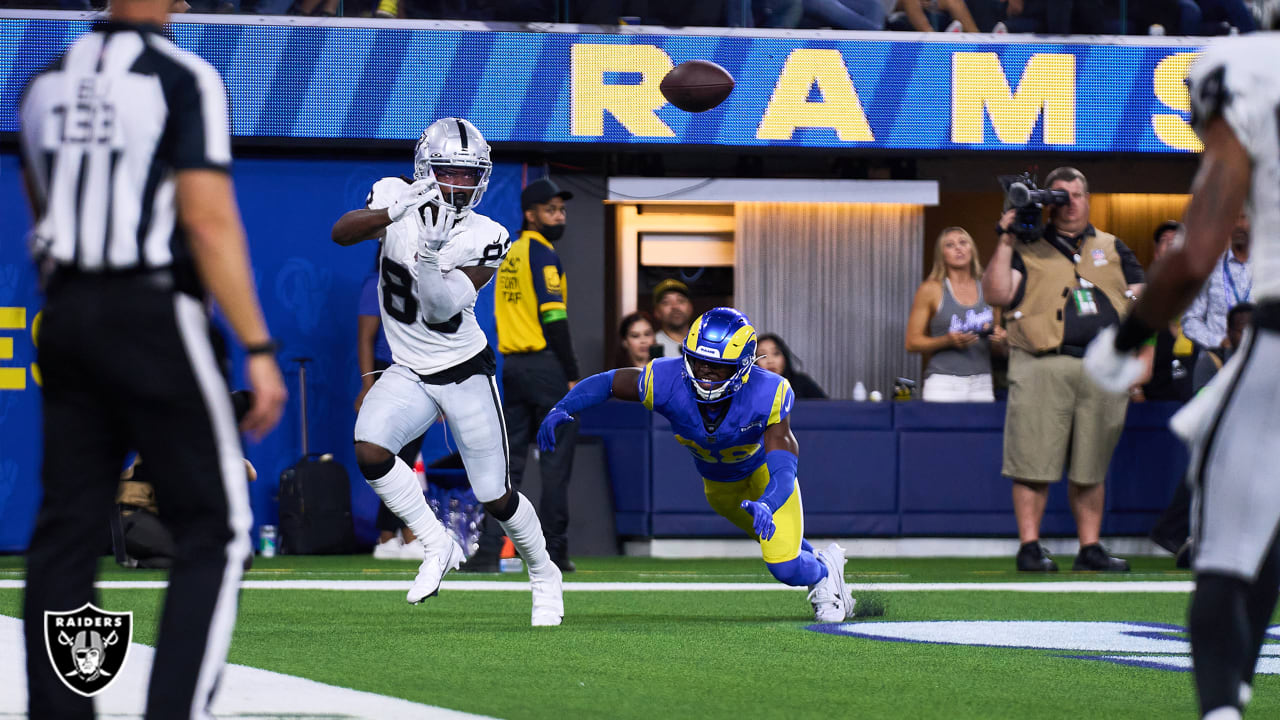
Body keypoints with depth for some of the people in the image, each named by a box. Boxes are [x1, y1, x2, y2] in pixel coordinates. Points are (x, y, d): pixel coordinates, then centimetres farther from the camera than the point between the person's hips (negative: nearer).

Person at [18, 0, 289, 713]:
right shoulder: (184, 77, -9)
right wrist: (258, 348, -13)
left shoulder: (44, 83, 11)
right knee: (214, 530, 0)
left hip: (65, 312, 6)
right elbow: (208, 219, -15)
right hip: (153, 315, -6)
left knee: (67, 528, 8)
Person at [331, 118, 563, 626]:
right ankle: (437, 546, -6)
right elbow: (341, 233, -25)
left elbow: (442, 308, -22)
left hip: (465, 372, -1)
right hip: (408, 372, 2)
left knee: (495, 497, 2)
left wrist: (429, 258, -40)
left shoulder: (485, 239, -13)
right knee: (369, 450, -27)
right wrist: (394, 213, -41)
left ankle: (544, 575, 31)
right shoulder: (396, 198, -8)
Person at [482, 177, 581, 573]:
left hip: (511, 364, 8)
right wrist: (572, 376, -14)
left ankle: (488, 550, -4)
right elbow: (553, 318, -16)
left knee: (509, 461, 5)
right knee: (556, 460, -1)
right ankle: (554, 552, 1)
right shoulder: (542, 254, -9)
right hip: (545, 366, -8)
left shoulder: (511, 255, 17)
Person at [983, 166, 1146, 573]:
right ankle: (1029, 547, -4)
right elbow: (996, 295, -2)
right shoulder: (1028, 249, 10)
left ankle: (1090, 548, 9)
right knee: (1034, 463, -7)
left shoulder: (1113, 249, 20)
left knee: (1090, 468, 5)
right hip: (1043, 366, -3)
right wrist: (1004, 244, -7)